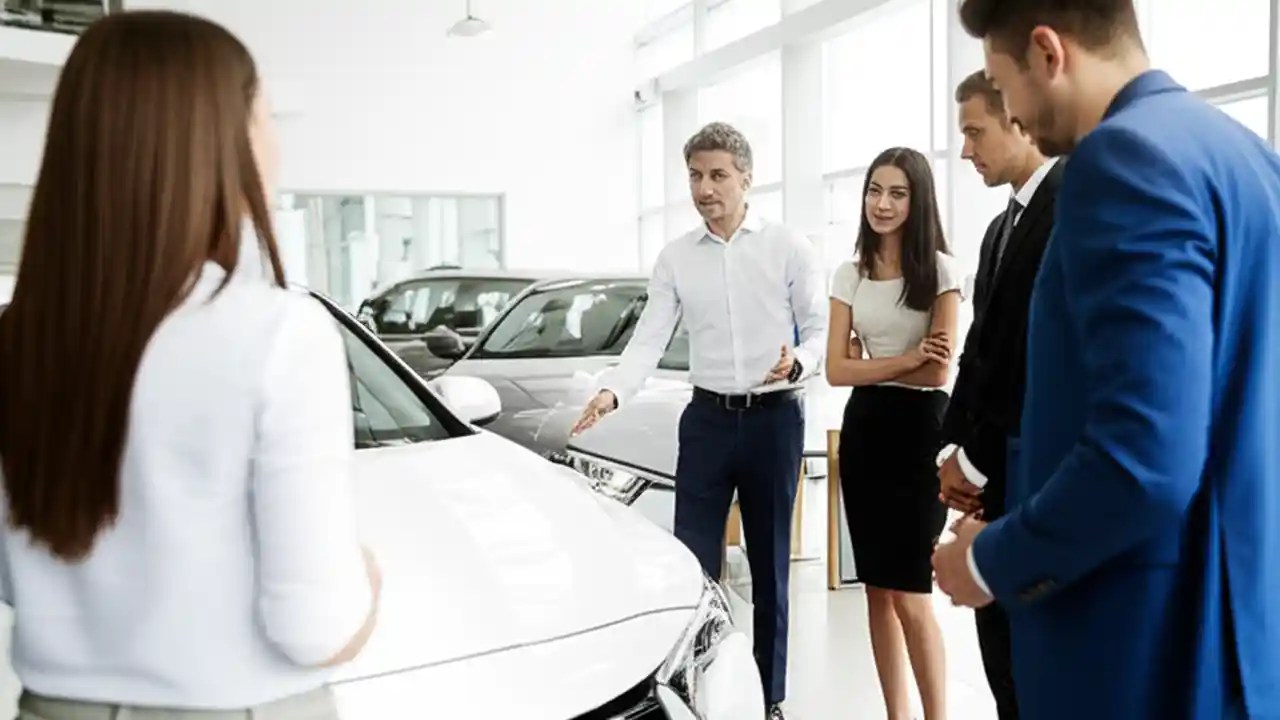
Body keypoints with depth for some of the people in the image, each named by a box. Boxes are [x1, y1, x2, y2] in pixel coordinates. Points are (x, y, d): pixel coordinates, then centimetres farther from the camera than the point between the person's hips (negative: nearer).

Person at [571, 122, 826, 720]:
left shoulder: (789, 248, -1)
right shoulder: (675, 257, 4)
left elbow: (820, 331, -2)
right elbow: (649, 338, -2)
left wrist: (795, 364, -23)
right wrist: (612, 391, -18)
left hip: (774, 418, -1)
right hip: (707, 418, 2)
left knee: (769, 565, 9)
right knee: (691, 562, 1)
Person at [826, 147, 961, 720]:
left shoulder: (939, 270, -5)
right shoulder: (849, 275, 8)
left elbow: (939, 372, -12)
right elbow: (836, 369, 0)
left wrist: (871, 364, -3)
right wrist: (904, 360, -12)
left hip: (919, 430, -5)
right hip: (864, 429, 5)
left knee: (909, 595, -4)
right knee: (877, 590, 9)